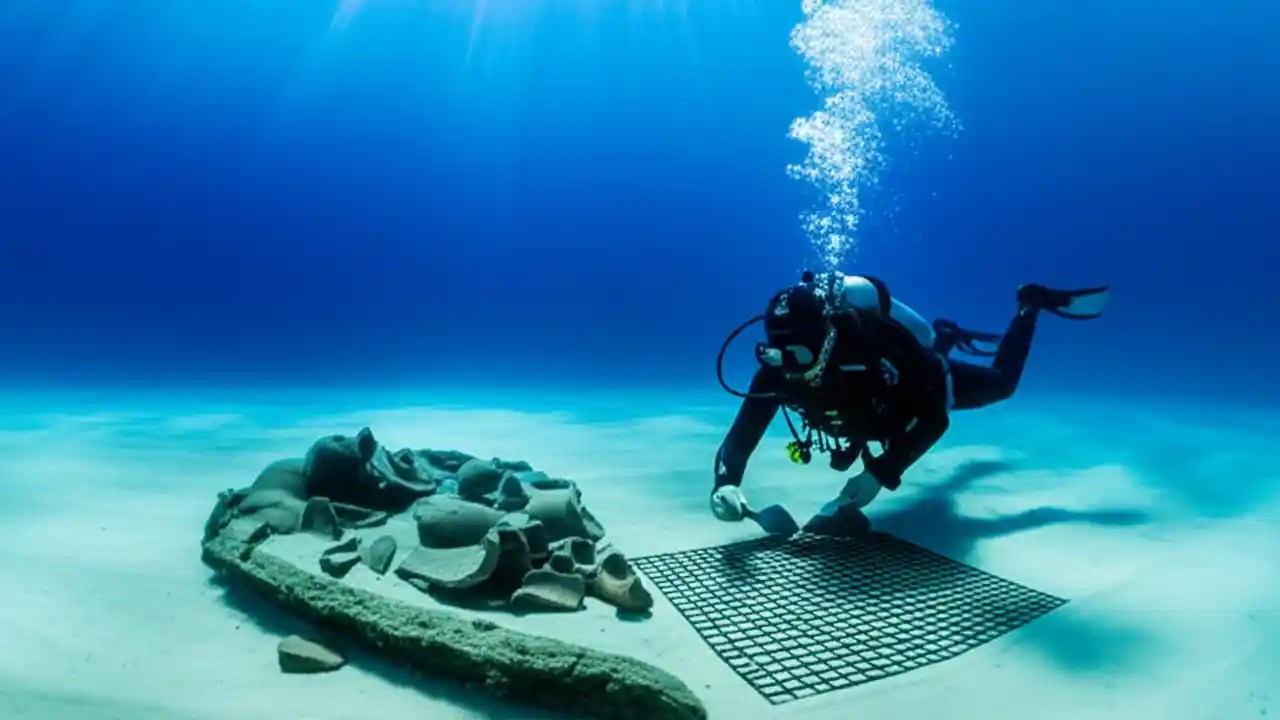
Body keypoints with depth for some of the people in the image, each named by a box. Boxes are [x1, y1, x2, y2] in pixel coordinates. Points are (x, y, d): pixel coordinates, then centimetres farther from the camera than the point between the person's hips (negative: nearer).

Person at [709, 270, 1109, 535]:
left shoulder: (870, 351, -49)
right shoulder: (776, 374, -37)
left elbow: (934, 417, -44)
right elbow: (738, 439, -37)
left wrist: (880, 474, -53)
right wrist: (725, 485, -58)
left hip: (929, 380, -4)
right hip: (881, 397, 4)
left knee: (1002, 381, 24)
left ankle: (1030, 303, 42)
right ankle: (945, 339, 59)